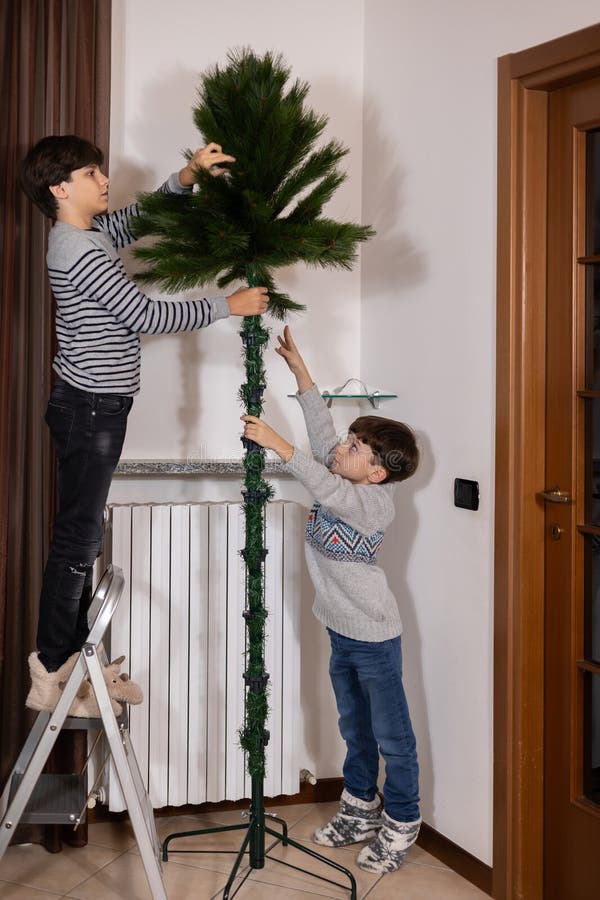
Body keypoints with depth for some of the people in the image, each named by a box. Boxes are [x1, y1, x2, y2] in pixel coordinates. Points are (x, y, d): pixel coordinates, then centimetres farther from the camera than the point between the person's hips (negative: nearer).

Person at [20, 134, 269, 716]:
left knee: (82, 534, 14)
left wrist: (189, 175, 6)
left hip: (97, 406, 10)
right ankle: (50, 677, 5)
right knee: (77, 538, -4)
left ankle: (75, 657, 25)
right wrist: (227, 306, -13)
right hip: (88, 408, -10)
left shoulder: (93, 232, 10)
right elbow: (146, 316, -21)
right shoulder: (79, 251, -19)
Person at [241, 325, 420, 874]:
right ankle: (360, 810, 36)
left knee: (391, 734, 5)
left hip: (374, 634, -8)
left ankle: (401, 824, 19)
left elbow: (329, 492, -39)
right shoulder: (344, 479, 0)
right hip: (341, 630, 8)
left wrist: (280, 447, -42)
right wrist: (298, 368, -4)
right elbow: (321, 429, 2)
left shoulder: (376, 503, -22)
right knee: (355, 729, 21)